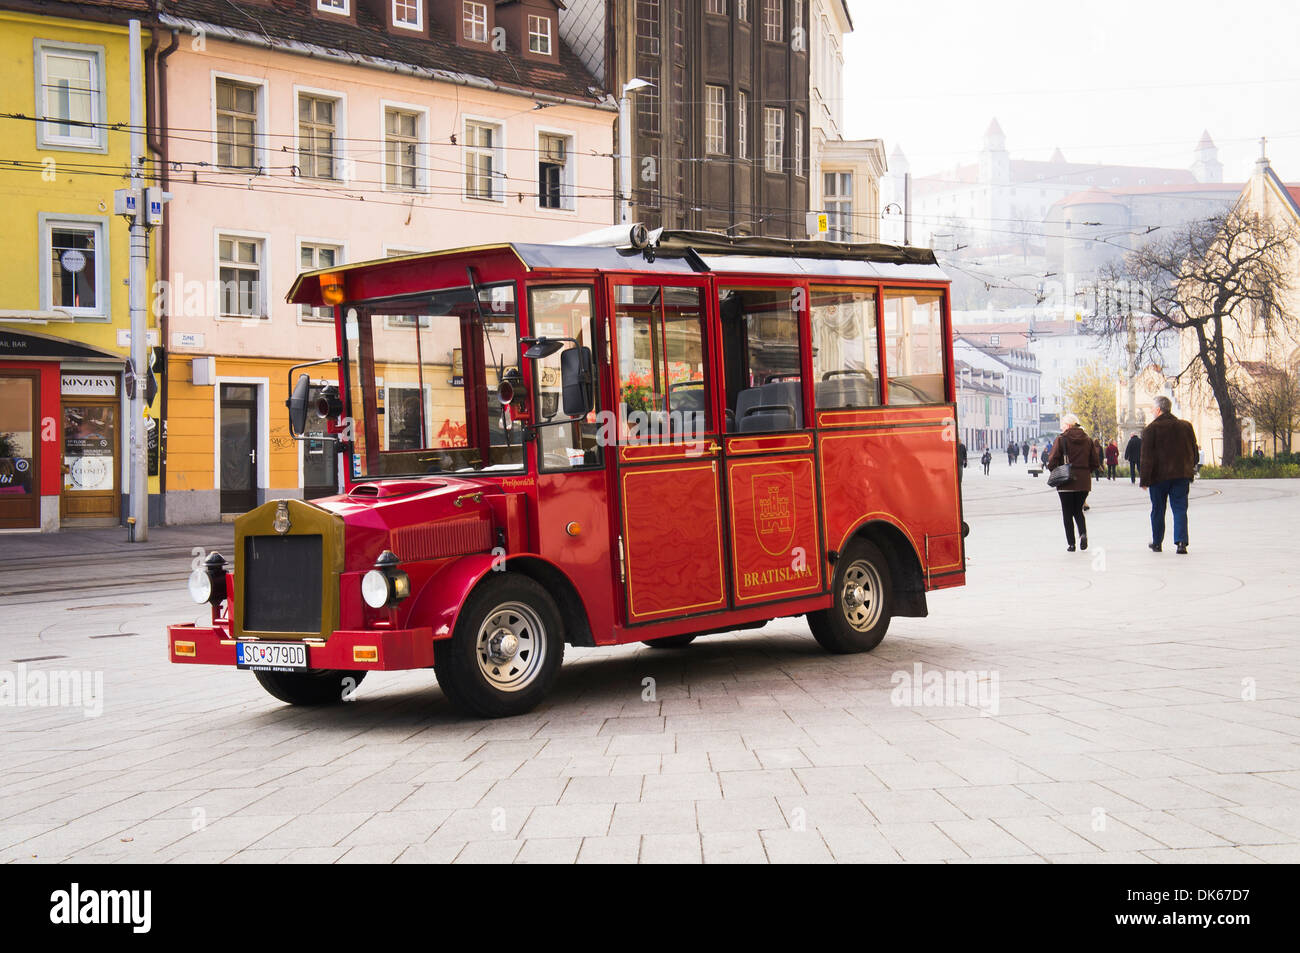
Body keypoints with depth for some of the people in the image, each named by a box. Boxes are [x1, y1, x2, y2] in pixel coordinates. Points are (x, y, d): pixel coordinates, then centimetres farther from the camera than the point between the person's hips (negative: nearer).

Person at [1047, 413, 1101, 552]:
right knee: (1078, 511, 17)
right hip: (1084, 482, 4)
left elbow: (1052, 462, -12)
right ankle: (1083, 533, -8)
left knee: (1067, 513, 6)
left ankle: (1071, 543, 2)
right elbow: (1096, 463, 6)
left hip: (1066, 482, -4)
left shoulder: (1061, 440, -7)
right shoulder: (1088, 441, 6)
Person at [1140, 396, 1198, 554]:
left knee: (1158, 510, 10)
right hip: (1181, 475, 3)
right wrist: (1190, 472, 23)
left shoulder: (1151, 429, -8)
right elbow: (1194, 452, 13)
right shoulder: (1186, 426, 7)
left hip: (1158, 476, -3)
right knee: (1180, 509, 2)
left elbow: (1147, 457, -11)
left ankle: (1157, 543, 20)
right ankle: (1181, 542, -13)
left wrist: (1145, 479, -9)